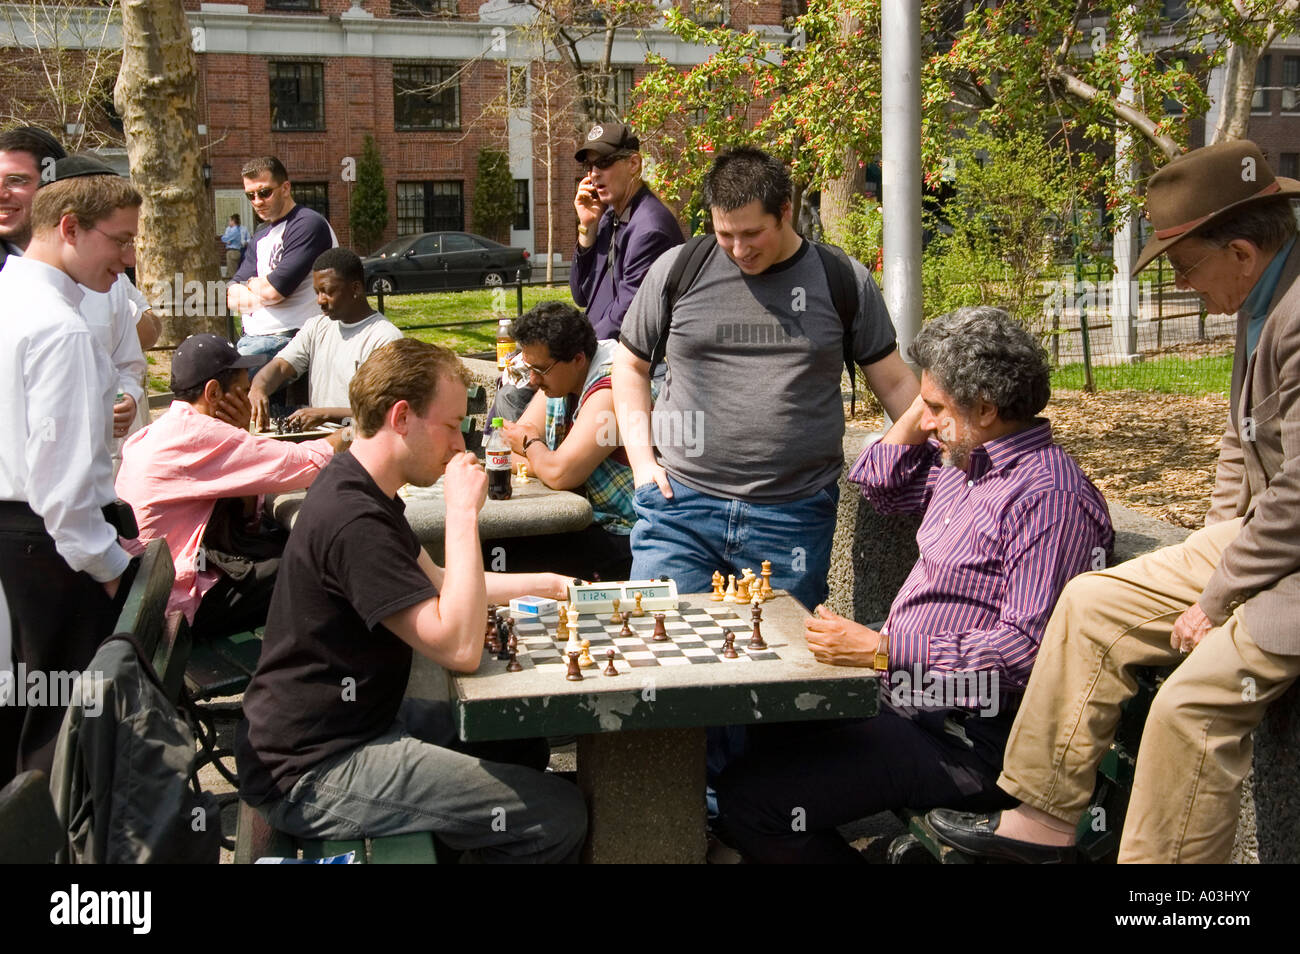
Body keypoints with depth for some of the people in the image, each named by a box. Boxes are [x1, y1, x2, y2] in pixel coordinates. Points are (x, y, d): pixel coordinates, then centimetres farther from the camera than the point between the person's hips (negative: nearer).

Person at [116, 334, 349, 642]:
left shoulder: (161, 431, 12)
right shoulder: (197, 436, -21)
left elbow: (249, 510, 12)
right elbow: (306, 462, -20)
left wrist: (241, 433, 0)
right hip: (183, 603, -10)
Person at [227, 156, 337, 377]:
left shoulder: (308, 224, -9)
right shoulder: (261, 238, 21)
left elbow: (273, 290, -17)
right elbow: (230, 297, 13)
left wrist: (251, 284, 6)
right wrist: (261, 293, -8)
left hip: (285, 338, -9)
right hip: (250, 338, 9)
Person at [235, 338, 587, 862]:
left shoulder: (358, 486, 9)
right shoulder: (353, 521, -25)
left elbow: (437, 582, 24)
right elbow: (460, 648, -28)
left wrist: (543, 583, 18)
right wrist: (464, 512, -24)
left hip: (353, 718, 11)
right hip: (311, 775, -11)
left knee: (524, 745, 19)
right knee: (559, 815, -16)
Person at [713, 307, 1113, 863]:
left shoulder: (1050, 497, -21)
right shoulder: (965, 462, 11)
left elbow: (1025, 647, -28)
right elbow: (877, 484, 27)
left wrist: (884, 651, -27)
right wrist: (927, 406, 12)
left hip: (967, 742, -10)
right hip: (907, 701, 11)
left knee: (748, 798, -18)